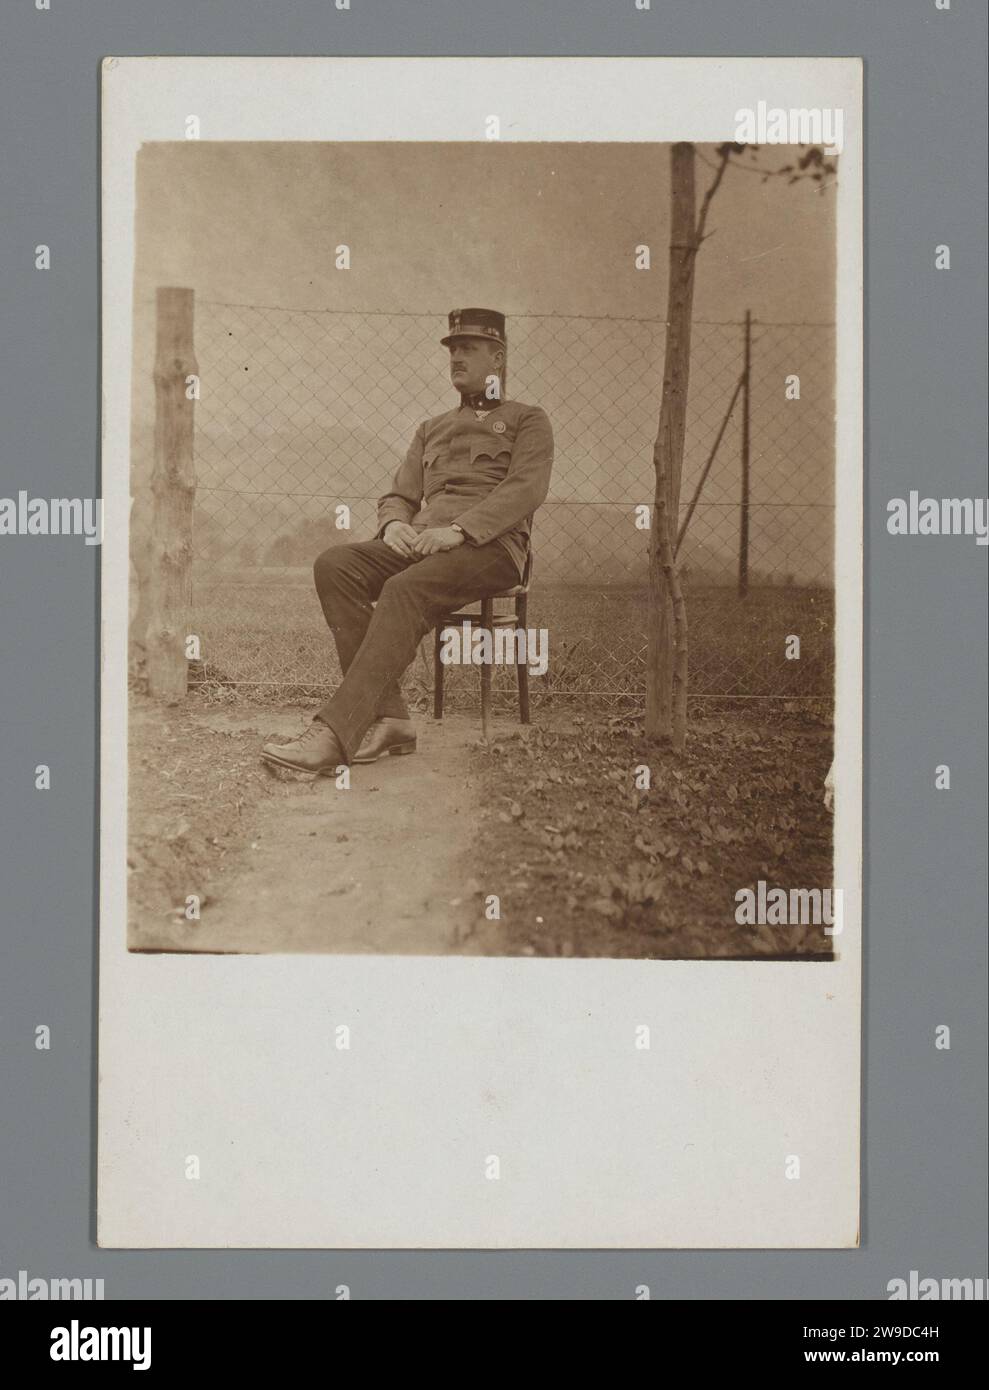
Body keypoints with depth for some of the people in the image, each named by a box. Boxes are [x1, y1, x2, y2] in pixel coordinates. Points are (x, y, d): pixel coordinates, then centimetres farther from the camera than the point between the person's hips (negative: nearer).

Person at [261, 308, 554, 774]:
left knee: (404, 590, -36)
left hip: (491, 546, -6)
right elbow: (398, 495, 25)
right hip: (421, 544, 6)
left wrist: (457, 529, -19)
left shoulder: (528, 421, 14)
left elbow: (526, 488, -4)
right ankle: (387, 718, -28)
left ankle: (335, 732, -44)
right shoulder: (432, 429, 31)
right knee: (334, 565, -23)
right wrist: (394, 524, -2)